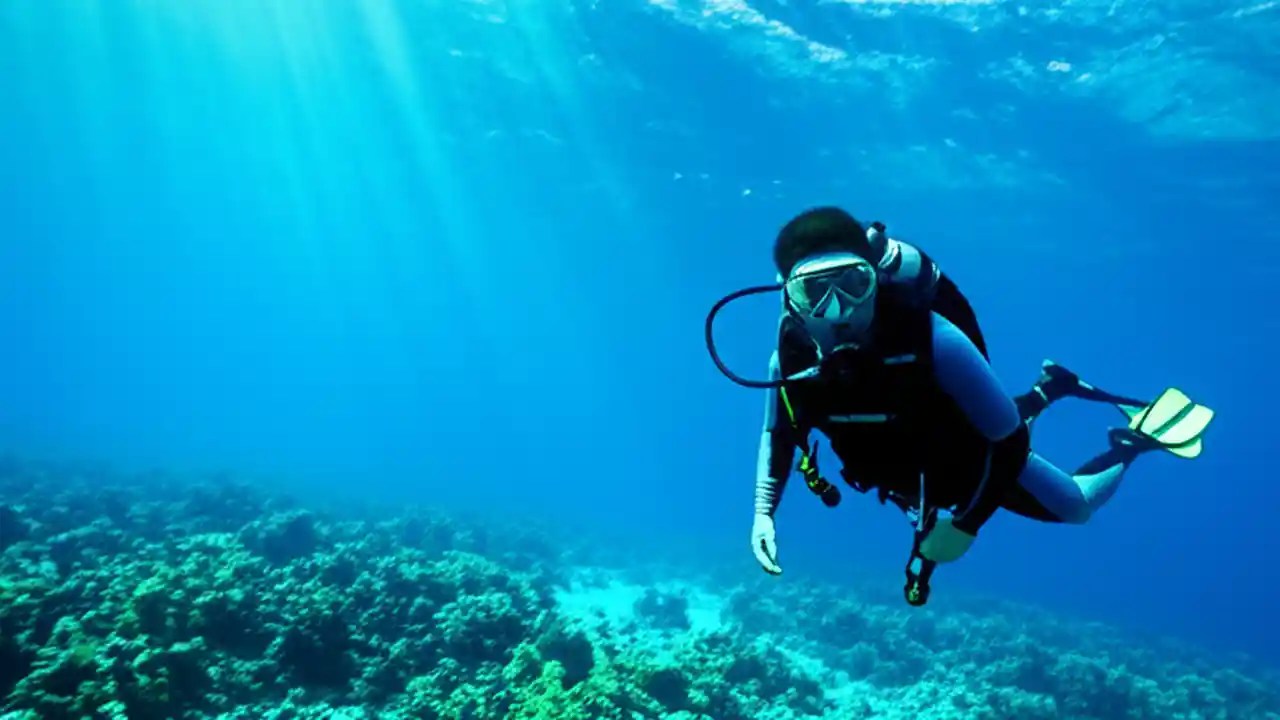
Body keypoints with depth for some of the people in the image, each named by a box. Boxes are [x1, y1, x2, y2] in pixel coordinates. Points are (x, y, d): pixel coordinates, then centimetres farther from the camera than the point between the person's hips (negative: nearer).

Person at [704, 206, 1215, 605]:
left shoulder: (929, 339, -42)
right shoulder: (790, 359, -31)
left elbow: (1009, 442, -31)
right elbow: (779, 436, -10)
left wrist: (962, 526, -33)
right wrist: (763, 513, -22)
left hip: (973, 463, -4)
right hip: (905, 475, 4)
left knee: (1077, 507, 17)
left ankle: (1133, 441, 42)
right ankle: (1048, 390, 52)